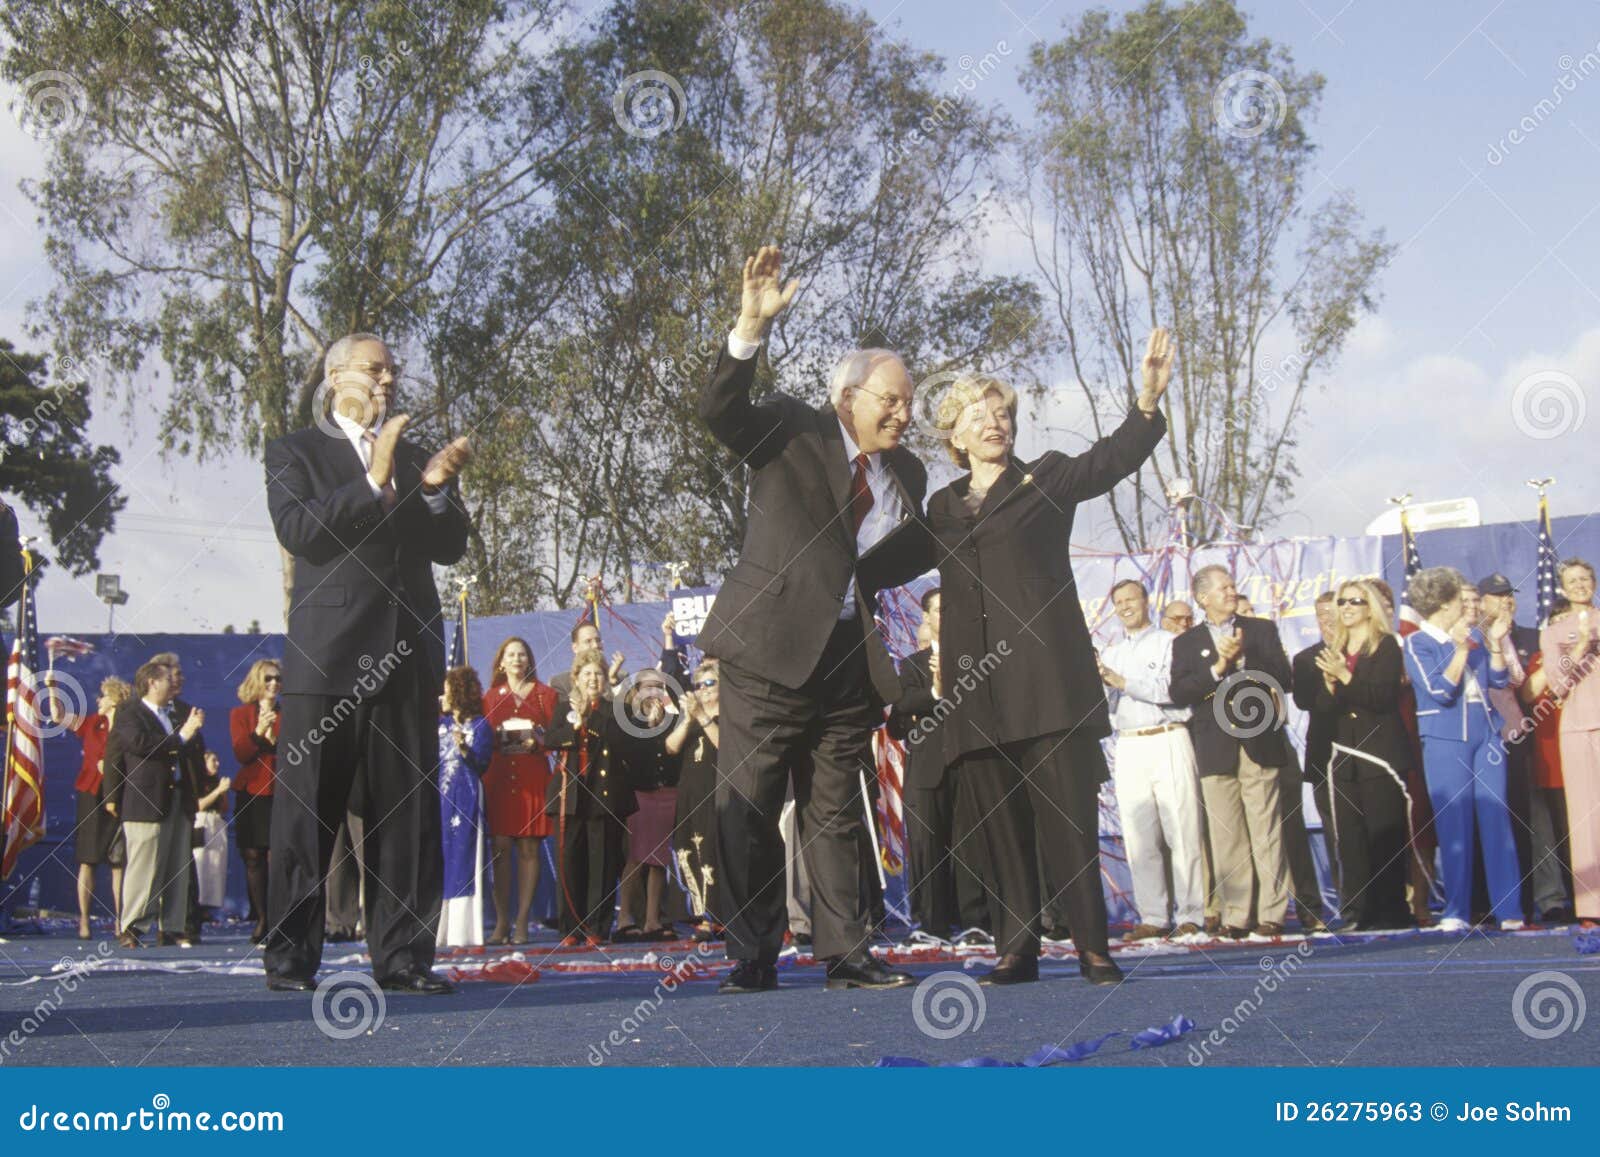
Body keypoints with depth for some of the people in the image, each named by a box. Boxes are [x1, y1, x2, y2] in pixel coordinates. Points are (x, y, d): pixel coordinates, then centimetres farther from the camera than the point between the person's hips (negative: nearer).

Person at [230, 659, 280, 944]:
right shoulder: (240, 714, 11)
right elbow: (240, 753, 0)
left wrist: (275, 741, -12)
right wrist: (258, 733, -16)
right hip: (251, 792, 1)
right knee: (253, 857, -1)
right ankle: (261, 918, 6)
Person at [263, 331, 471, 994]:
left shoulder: (415, 457, 21)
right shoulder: (295, 454, 8)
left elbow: (450, 548, 12)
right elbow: (298, 531, -9)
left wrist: (435, 487, -6)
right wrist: (374, 482, -16)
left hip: (407, 658, 4)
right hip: (327, 658, -4)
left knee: (408, 816, 1)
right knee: (305, 814, -2)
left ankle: (401, 957, 5)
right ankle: (290, 958, 4)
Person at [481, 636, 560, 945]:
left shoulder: (545, 694, 11)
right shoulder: (491, 696, 16)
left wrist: (537, 740, -12)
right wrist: (496, 739, -7)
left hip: (533, 777, -1)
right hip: (498, 777, 1)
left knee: (529, 848, -4)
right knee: (501, 848, -6)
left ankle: (522, 922, -2)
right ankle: (502, 922, -3)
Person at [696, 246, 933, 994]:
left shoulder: (906, 473, 15)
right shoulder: (790, 430, 0)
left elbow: (906, 560, 20)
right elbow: (718, 410, -17)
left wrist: (931, 535, 0)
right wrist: (751, 326, -30)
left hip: (851, 659, 5)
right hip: (771, 650, -4)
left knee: (836, 815, 10)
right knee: (748, 812, -2)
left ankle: (845, 956, 15)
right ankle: (753, 960, 6)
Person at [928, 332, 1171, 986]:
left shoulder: (1047, 479, 10)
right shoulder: (942, 507, 20)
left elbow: (1111, 460, -7)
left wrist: (1148, 403, -22)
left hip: (1047, 678, -3)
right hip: (977, 685, 3)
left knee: (1068, 816, -7)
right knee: (999, 822, 2)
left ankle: (1093, 948, -5)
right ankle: (1016, 949, 5)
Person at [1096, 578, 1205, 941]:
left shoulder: (1168, 643, 3)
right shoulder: (1110, 653, 19)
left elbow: (1169, 690, -11)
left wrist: (1121, 682, -12)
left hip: (1167, 743, -5)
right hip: (1128, 748, 5)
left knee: (1182, 831, -5)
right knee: (1139, 837, 1)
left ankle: (1190, 915, -2)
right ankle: (1153, 917, 5)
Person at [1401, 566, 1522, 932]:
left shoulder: (1472, 636, 13)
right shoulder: (1416, 644, -2)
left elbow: (1498, 679, 10)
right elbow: (1441, 691, -12)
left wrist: (1495, 643, -2)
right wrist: (1460, 649, -17)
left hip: (1486, 733, 4)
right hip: (1445, 739, -4)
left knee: (1496, 818, 0)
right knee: (1454, 823, -3)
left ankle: (1509, 909, 2)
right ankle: (1456, 912, 3)